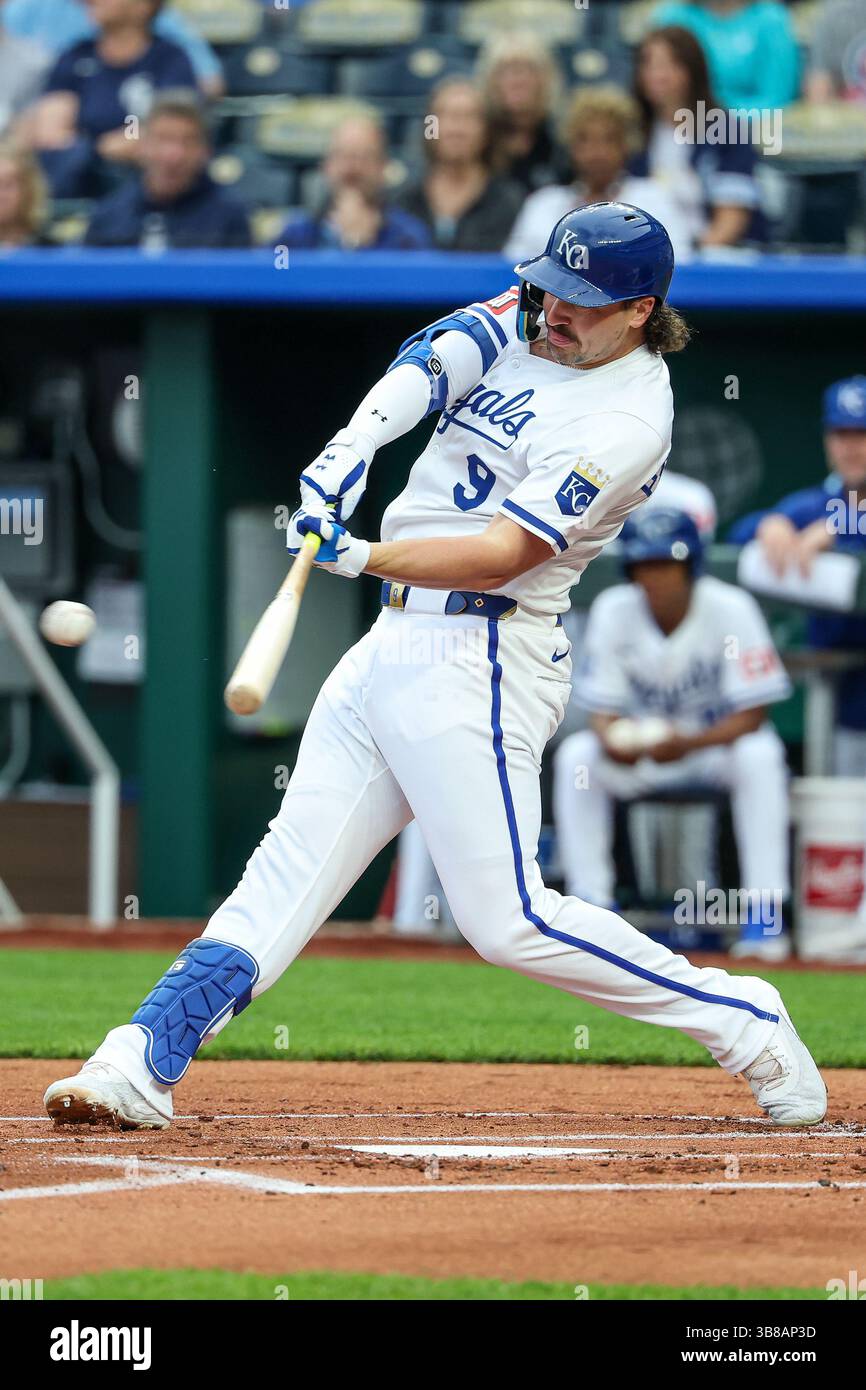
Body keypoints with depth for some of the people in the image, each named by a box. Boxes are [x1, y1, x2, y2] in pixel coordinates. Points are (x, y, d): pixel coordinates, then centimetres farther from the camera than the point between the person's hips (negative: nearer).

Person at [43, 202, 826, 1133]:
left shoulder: (626, 418, -15)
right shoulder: (528, 320, 9)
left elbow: (503, 554, -22)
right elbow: (427, 365, -8)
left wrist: (367, 557, -33)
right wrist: (349, 452, -26)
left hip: (476, 664, -8)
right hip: (393, 640, 8)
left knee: (507, 920, -10)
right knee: (291, 859, 2)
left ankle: (745, 1023, 2)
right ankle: (144, 1064, -2)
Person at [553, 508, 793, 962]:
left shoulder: (730, 608, -20)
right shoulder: (613, 610, -11)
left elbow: (752, 714, -20)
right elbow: (602, 709, -9)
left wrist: (688, 744, -38)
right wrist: (613, 742, -34)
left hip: (717, 742, -2)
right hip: (639, 745, 3)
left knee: (759, 754, -36)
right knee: (575, 755, -25)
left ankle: (763, 911, -30)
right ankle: (592, 905, -18)